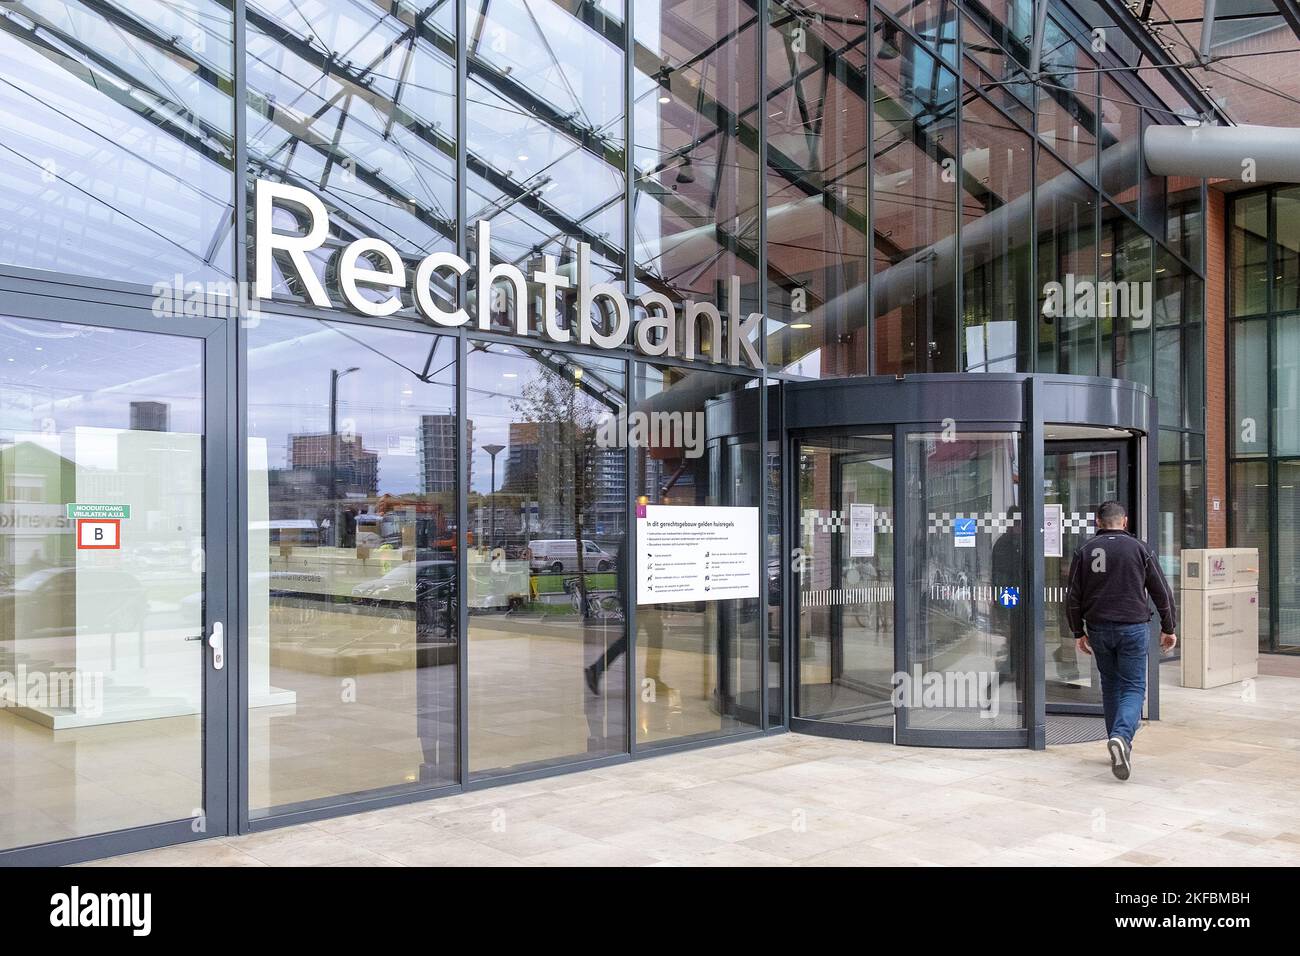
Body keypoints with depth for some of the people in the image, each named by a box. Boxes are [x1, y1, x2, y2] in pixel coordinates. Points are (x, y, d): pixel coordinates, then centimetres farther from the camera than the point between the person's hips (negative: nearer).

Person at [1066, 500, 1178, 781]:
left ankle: (1120, 747, 18)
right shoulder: (1139, 549, 0)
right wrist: (1168, 628, 13)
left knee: (1110, 686, 15)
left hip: (1098, 629, 2)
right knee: (1133, 687, 0)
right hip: (1133, 627, -2)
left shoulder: (1084, 551, 3)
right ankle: (1121, 736, -23)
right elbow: (1162, 592, 3)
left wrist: (1078, 632, 14)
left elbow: (1074, 597, 5)